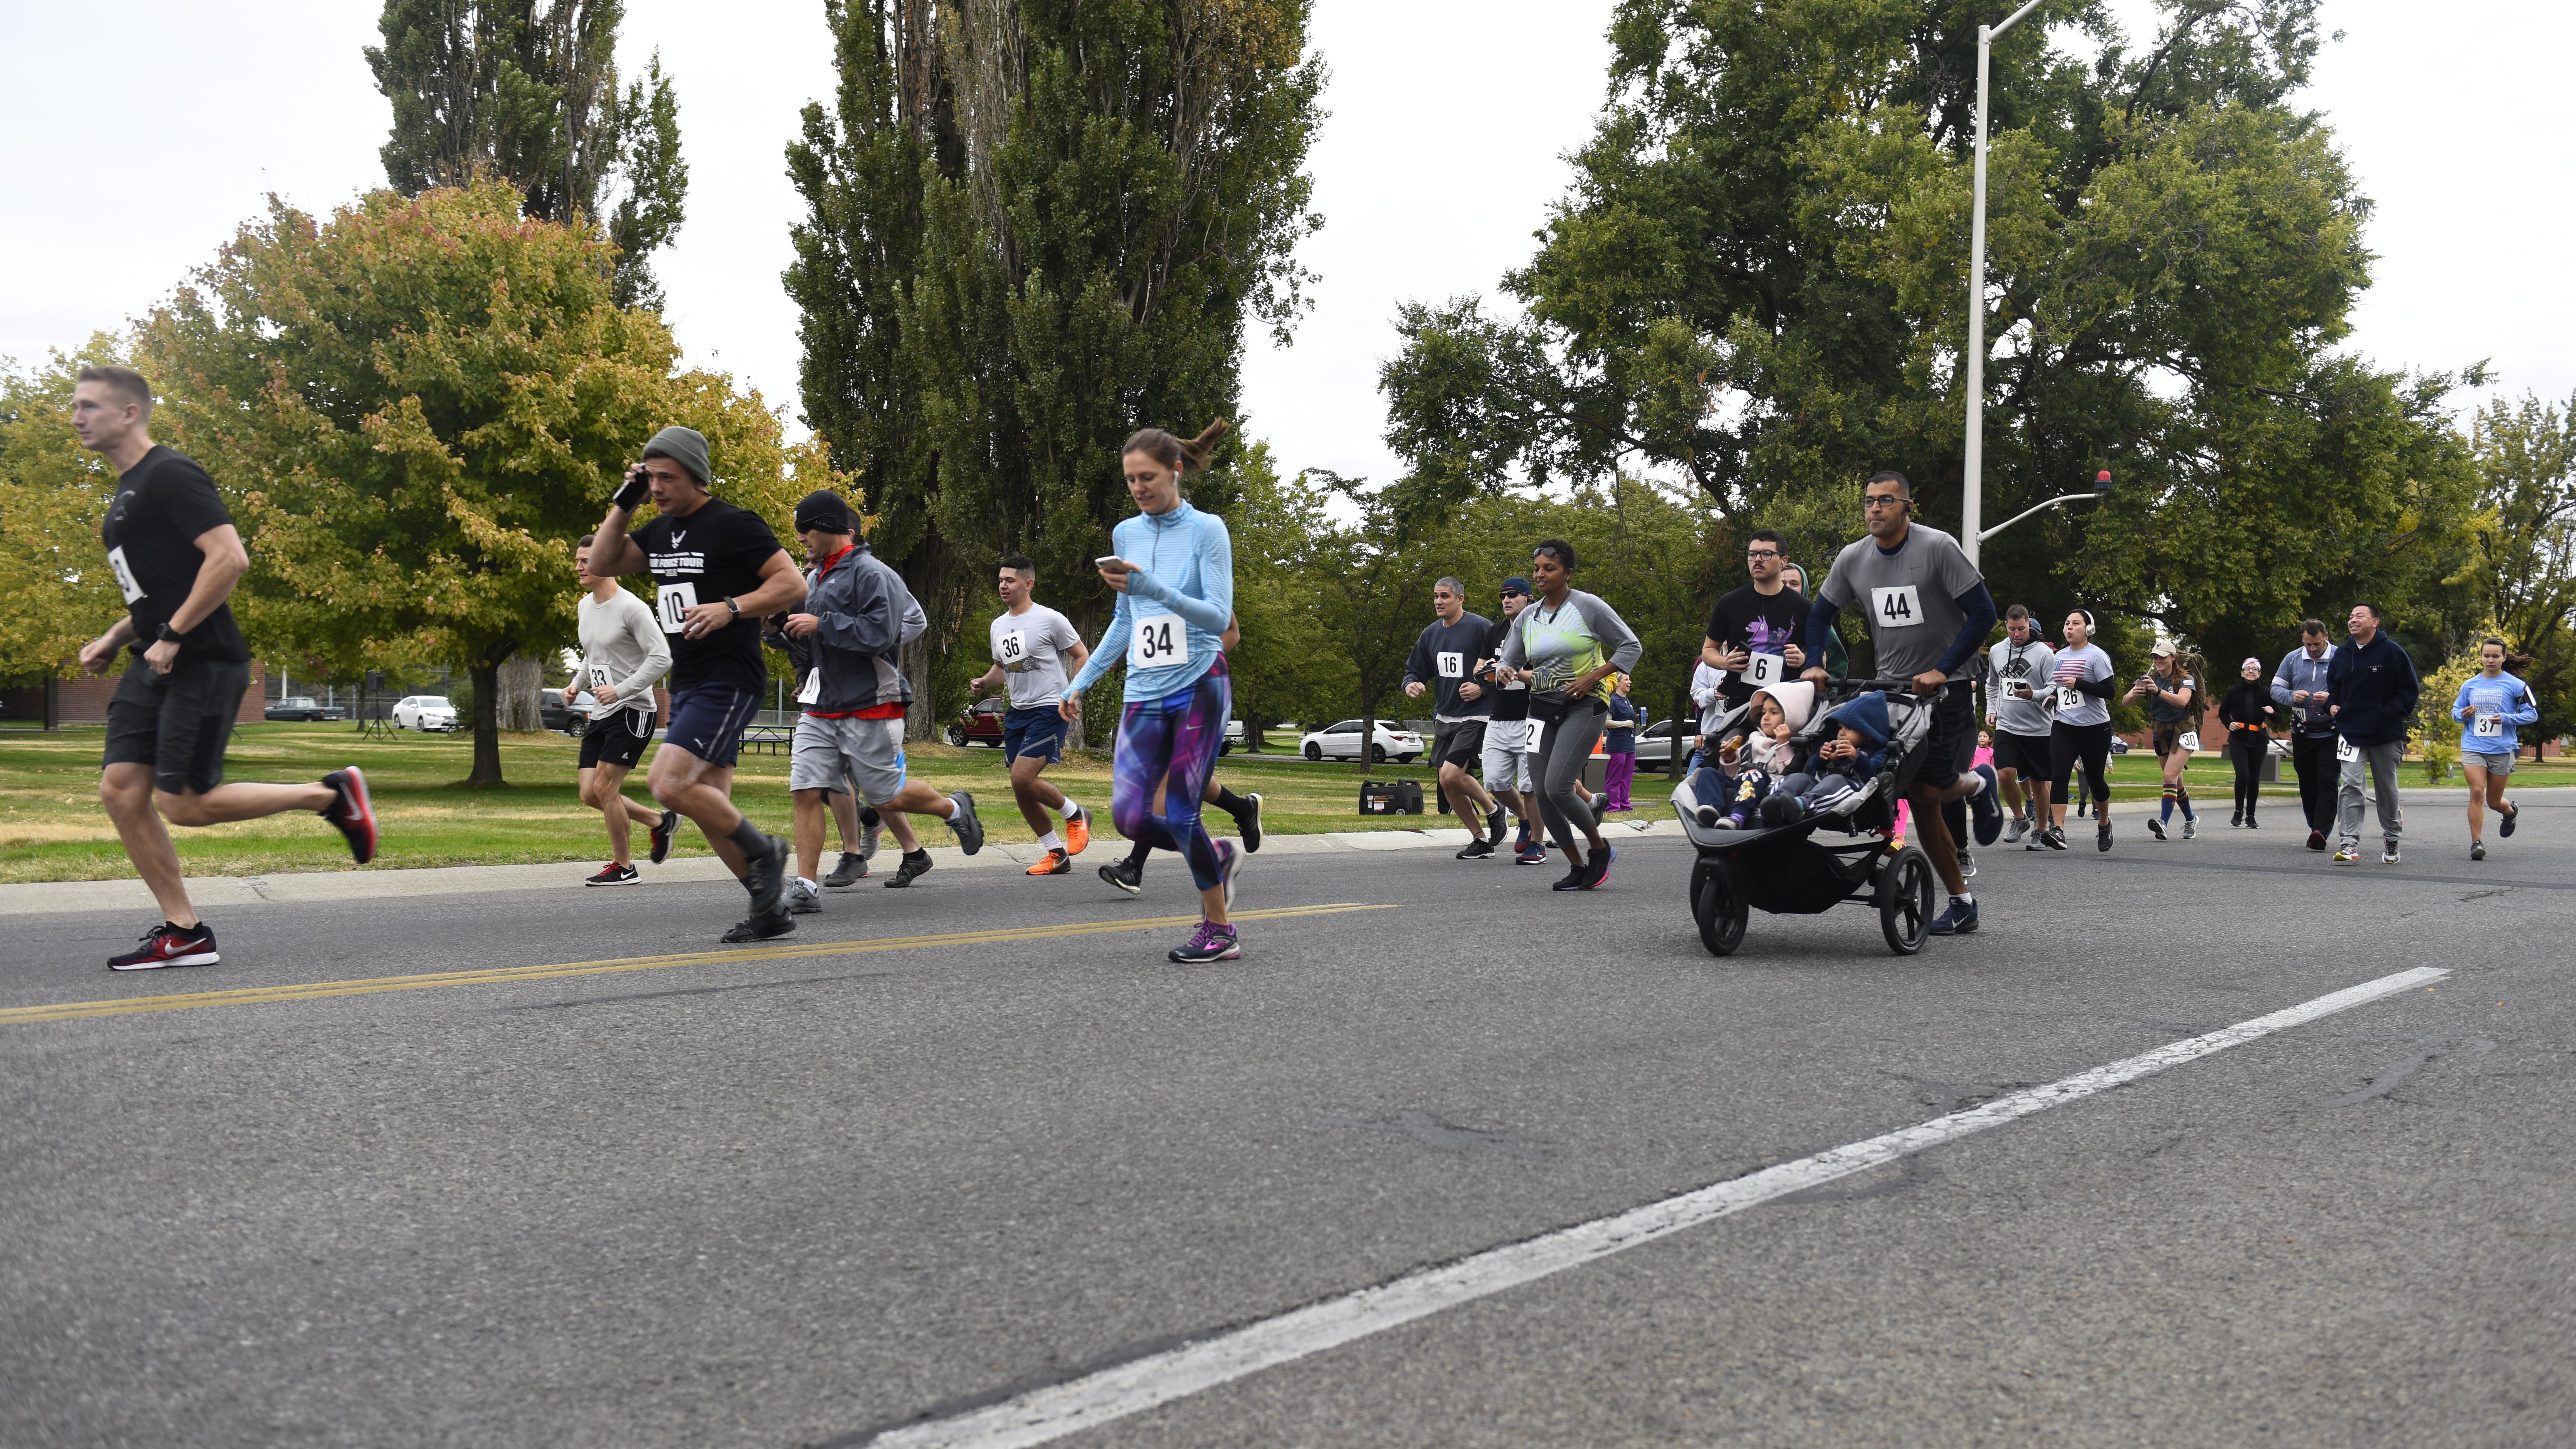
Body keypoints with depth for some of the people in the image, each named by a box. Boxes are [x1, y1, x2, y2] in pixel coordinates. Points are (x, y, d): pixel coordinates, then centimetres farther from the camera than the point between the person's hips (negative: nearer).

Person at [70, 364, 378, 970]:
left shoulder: (170, 476, -12)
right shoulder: (128, 491, 19)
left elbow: (230, 559, -23)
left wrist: (172, 636, -20)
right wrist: (114, 639, 15)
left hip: (203, 665, -9)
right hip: (156, 666, 9)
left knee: (183, 804, -9)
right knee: (120, 789, 1)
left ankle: (332, 794, 6)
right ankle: (184, 932, 7)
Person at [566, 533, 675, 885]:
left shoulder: (632, 608, -14)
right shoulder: (585, 606, 13)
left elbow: (662, 658, -19)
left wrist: (620, 690, -23)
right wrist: (577, 684, 10)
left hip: (632, 711, -9)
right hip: (600, 714, 9)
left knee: (604, 787, -11)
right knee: (590, 794, 4)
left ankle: (624, 866, 4)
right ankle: (660, 821, 24)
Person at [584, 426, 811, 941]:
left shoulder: (734, 524, -10)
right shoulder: (661, 531, 14)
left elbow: (793, 584, -14)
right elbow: (602, 564, 18)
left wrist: (731, 608, -26)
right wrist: (623, 503, 8)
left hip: (728, 681, -9)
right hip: (687, 685, 9)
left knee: (668, 784, -21)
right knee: (710, 808, 8)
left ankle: (763, 851, -1)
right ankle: (769, 909, 17)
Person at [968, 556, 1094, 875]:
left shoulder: (1050, 619, -8)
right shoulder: (999, 625, 13)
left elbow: (1082, 656, -4)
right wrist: (984, 682, 4)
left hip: (1049, 709, -8)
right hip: (1017, 711, 8)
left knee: (1022, 778, -19)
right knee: (1020, 787, 5)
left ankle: (1075, 816, 7)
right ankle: (1056, 854, 18)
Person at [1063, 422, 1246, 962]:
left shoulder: (1207, 530, -5)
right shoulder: (1125, 534, 12)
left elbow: (1220, 617, -13)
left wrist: (1153, 588, -25)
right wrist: (1082, 682, 15)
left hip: (1199, 685, -5)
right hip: (1144, 694, 5)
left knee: (1181, 813, -8)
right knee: (1130, 817, -7)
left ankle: (1219, 931, 9)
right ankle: (1218, 857, 22)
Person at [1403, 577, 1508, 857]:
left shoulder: (1482, 628, -11)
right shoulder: (1430, 634, 9)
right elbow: (1415, 671, 16)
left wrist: (1483, 688, -19)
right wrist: (1411, 685, -6)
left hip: (1475, 716, -7)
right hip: (1444, 717, 7)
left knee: (1451, 775, -19)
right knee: (1449, 783, 7)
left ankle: (1492, 810, 9)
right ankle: (1480, 839, 22)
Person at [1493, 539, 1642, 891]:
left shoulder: (1588, 607, -5)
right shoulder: (1526, 618, 10)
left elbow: (1631, 647, -3)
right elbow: (1508, 663, 13)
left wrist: (1591, 678, -13)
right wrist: (1507, 672, -12)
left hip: (1583, 706, -6)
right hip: (1543, 709, 6)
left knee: (1557, 787, -20)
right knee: (1543, 796, 0)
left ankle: (1600, 850, 4)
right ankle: (1578, 868, 16)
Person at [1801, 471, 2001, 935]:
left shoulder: (1937, 547, -13)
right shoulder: (1852, 558, 2)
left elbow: (1983, 613, -13)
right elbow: (1820, 614, 15)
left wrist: (1941, 671, -18)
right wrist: (1813, 665, -1)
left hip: (1944, 687, -5)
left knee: (1927, 789, -15)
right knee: (1918, 801, 3)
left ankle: (1978, 783, 22)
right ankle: (1962, 903, 15)